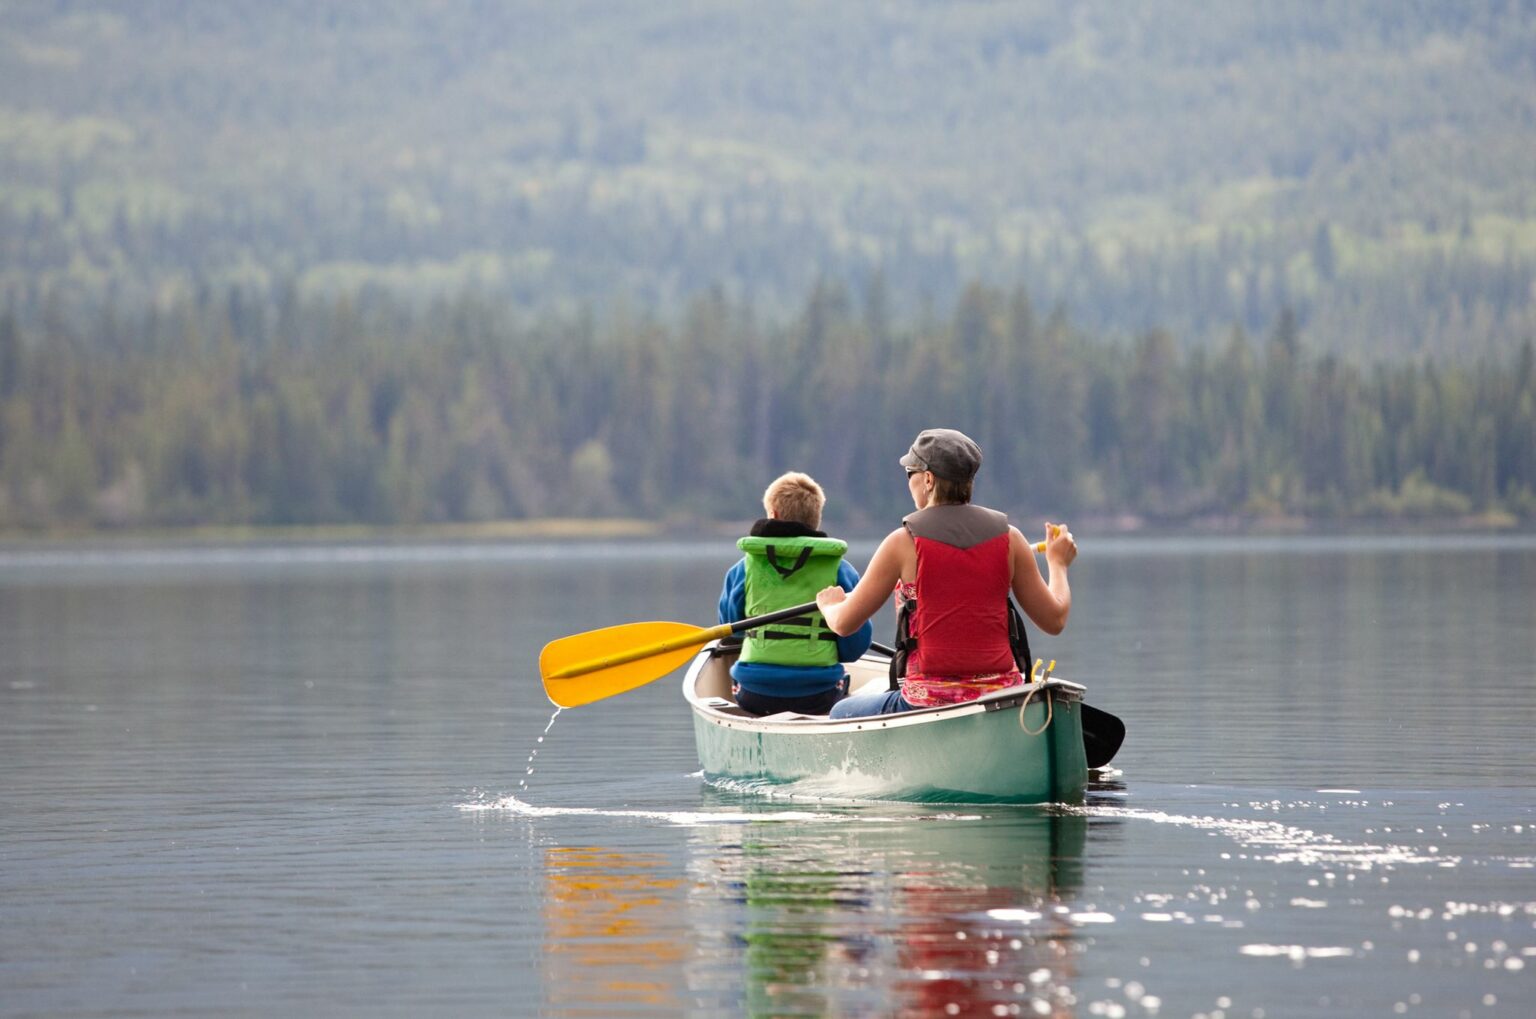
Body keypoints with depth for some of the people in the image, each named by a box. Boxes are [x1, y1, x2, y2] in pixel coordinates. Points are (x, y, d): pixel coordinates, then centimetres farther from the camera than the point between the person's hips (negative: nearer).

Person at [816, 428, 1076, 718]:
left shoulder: (904, 542, -6)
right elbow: (1054, 620, 8)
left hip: (928, 703, -4)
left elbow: (844, 623, 0)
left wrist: (829, 604, 25)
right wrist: (1058, 563, 28)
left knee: (841, 714, 23)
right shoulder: (1009, 538, 2)